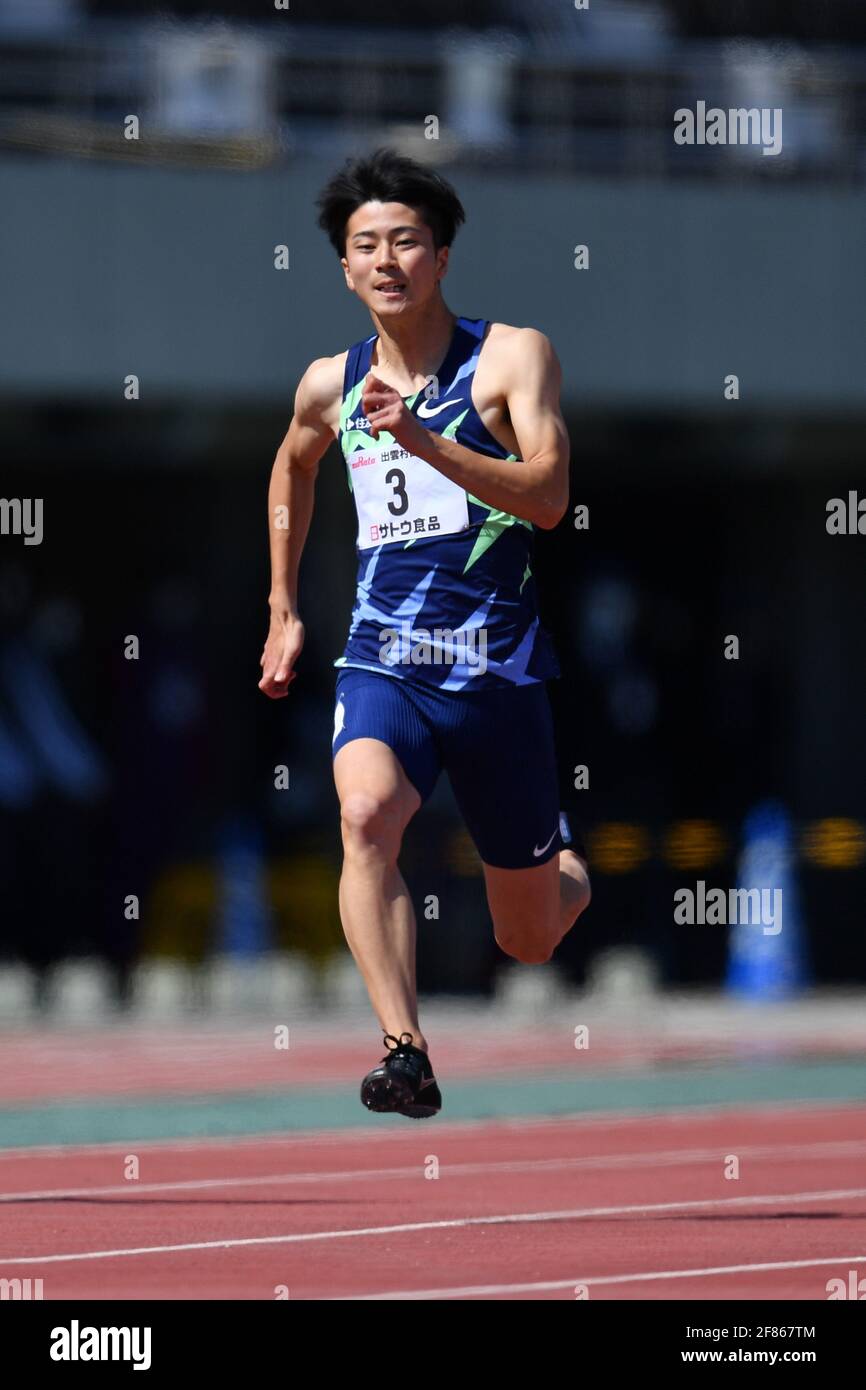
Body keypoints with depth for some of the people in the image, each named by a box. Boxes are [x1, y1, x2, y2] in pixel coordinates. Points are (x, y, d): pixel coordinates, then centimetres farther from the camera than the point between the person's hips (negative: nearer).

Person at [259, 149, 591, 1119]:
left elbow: (548, 498, -20)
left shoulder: (512, 356, -6)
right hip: (382, 666, 2)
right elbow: (292, 469, 30)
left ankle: (566, 866, 48)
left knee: (529, 941, 10)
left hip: (498, 670, -2)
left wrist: (422, 441, -31)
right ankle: (404, 1054, -38)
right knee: (366, 813, -33)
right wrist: (283, 612, 30)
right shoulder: (331, 384, 6)